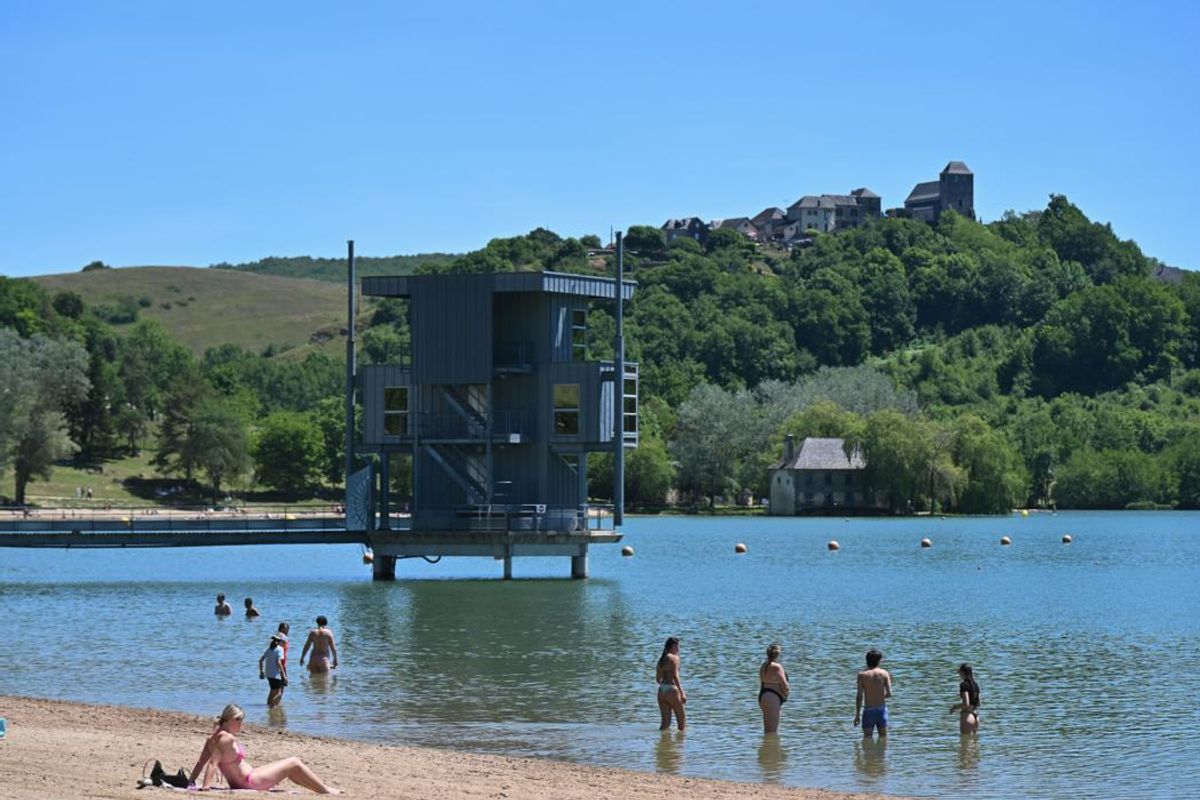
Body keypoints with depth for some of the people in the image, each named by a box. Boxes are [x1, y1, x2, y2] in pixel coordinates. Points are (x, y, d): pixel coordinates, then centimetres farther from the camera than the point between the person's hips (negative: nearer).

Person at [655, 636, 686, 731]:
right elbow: (675, 676, -17)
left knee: (665, 722, 7)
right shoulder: (674, 657, -7)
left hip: (661, 690, 7)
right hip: (671, 690, -7)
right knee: (682, 720, 4)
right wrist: (682, 693, -18)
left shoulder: (661, 659, 16)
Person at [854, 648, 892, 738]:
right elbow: (889, 694, -6)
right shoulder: (884, 673, -2)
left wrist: (857, 714, -3)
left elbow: (859, 696, -8)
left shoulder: (862, 675, -5)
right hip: (881, 709, 1)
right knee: (883, 737, 14)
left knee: (867, 738, 3)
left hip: (868, 711, -1)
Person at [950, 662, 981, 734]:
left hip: (967, 716, -8)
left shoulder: (964, 684, -13)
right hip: (975, 716, 8)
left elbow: (966, 704, -20)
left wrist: (955, 707, -4)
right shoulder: (975, 685, 12)